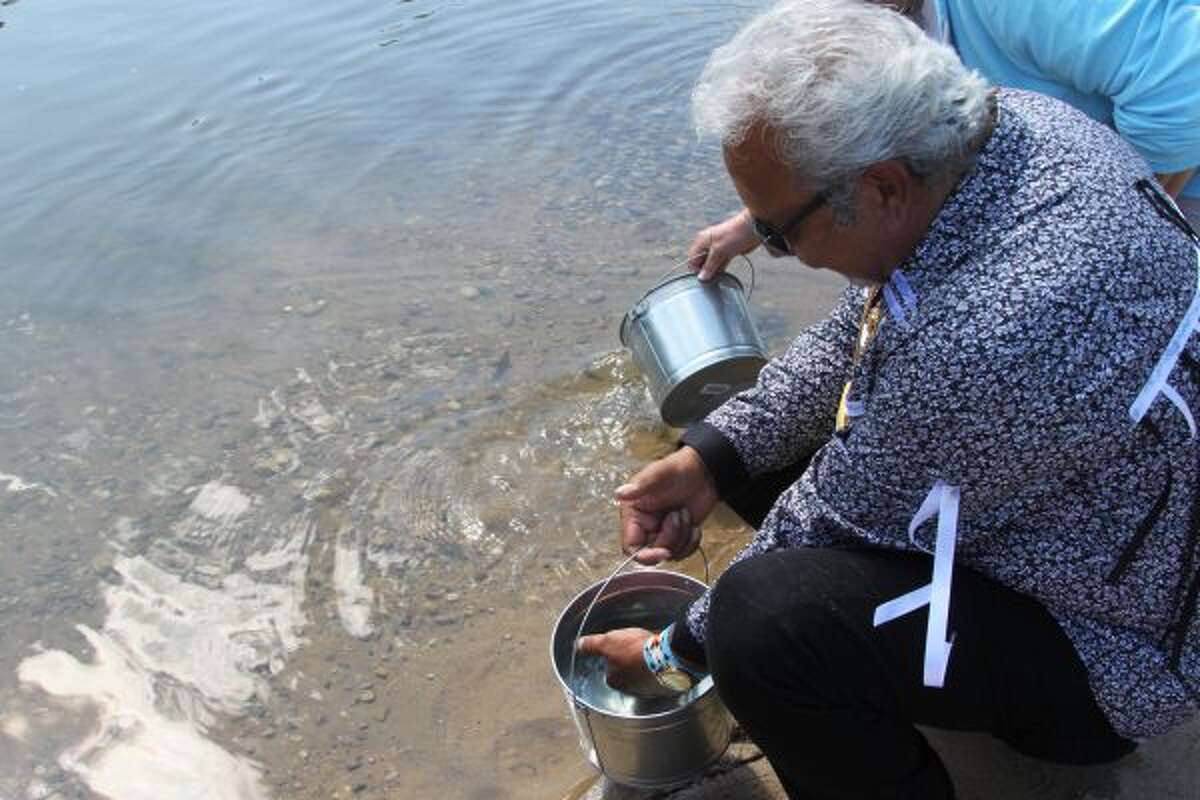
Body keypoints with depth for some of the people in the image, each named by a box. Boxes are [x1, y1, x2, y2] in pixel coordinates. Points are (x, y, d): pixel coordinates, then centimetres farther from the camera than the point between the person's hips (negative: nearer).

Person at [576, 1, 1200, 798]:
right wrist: (717, 453, -8)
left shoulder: (992, 340, -39)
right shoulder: (1005, 121, -11)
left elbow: (840, 525, -24)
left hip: (1112, 648, -8)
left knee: (764, 619, -31)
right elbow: (859, 330, 1)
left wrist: (675, 650, -7)